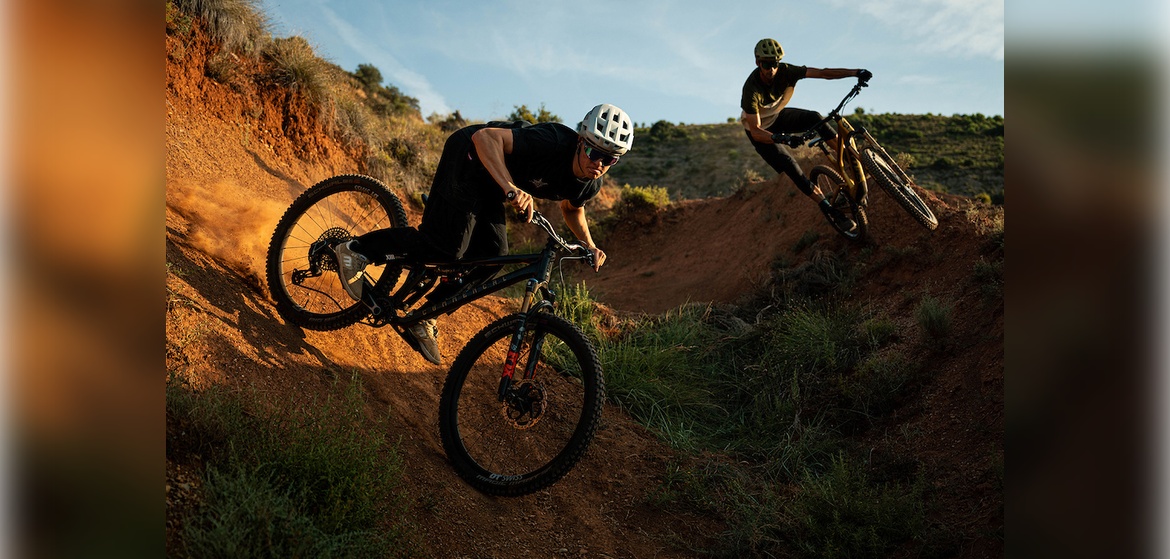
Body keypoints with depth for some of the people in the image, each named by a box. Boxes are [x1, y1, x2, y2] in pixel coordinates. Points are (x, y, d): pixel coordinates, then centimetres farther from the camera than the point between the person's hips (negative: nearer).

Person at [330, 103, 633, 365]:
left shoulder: (589, 185, -10)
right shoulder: (552, 143, -34)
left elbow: (572, 208, 15)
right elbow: (484, 136, -40)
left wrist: (589, 246, 0)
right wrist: (511, 189, -53)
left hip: (489, 179, 8)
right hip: (468, 156, -8)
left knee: (492, 254, -2)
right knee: (445, 249, -18)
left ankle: (425, 317, 13)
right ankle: (357, 249, 2)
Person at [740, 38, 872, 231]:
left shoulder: (785, 71, -22)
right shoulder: (752, 90, -35)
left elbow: (822, 73, -24)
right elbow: (755, 131, -38)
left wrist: (855, 73, -34)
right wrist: (777, 137, -56)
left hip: (778, 116, 5)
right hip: (761, 130, -5)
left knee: (815, 117, -23)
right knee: (791, 167, -19)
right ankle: (828, 208, -12)